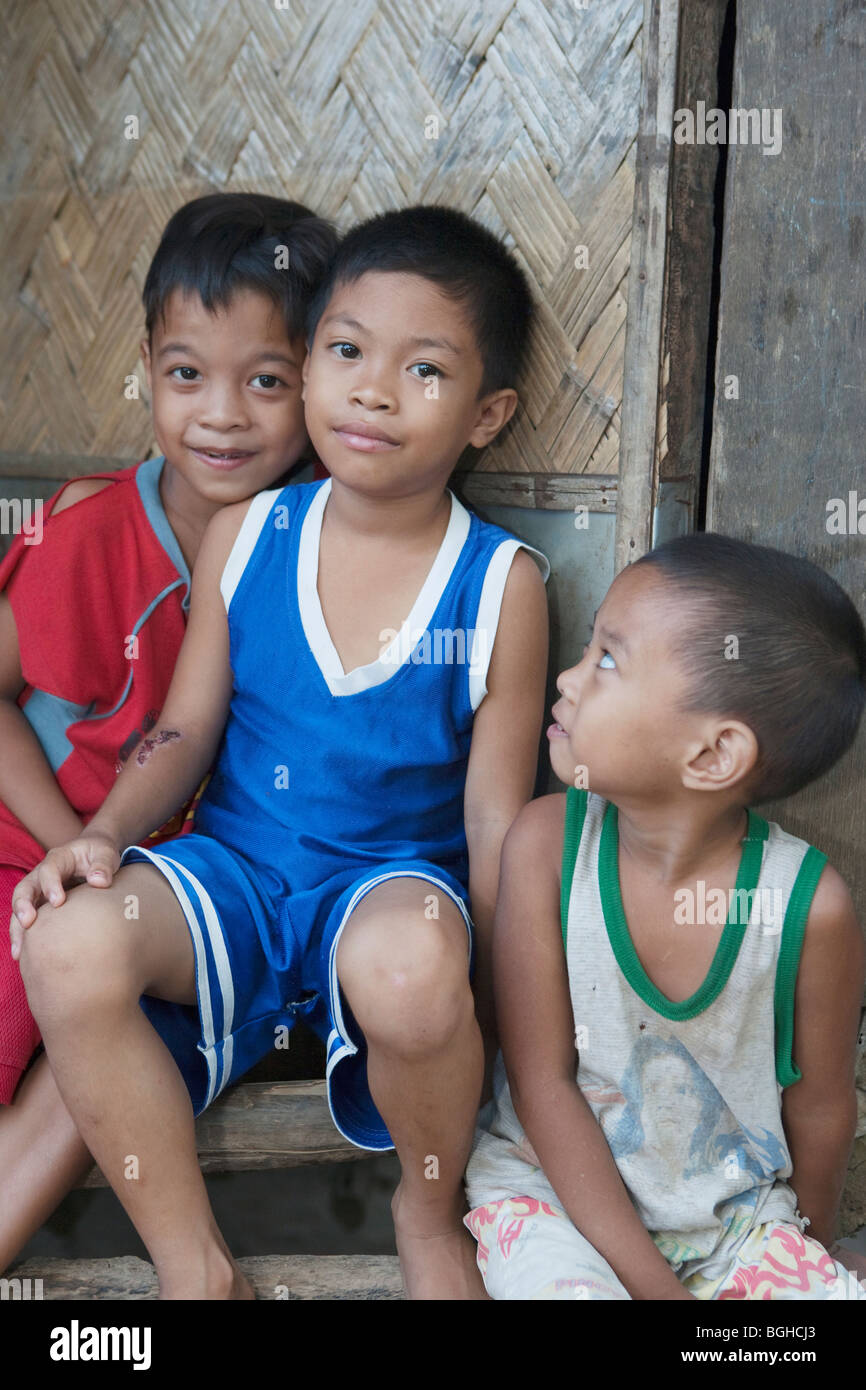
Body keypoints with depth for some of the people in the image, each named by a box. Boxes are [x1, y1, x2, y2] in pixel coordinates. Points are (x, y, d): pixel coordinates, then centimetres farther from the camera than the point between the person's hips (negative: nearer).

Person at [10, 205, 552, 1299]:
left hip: (394, 878, -2)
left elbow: (496, 816, -3)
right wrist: (104, 834, -13)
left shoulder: (502, 584, -7)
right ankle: (193, 1265, -5)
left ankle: (428, 1210, -1)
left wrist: (497, 1015, -3)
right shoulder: (244, 535, 0)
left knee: (413, 965, -38)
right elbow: (185, 730, 6)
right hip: (234, 869, 3)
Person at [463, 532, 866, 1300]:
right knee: (568, 1285, -29)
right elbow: (543, 1084, -14)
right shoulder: (548, 841, -17)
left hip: (733, 1209, 1)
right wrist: (650, 1280, -15)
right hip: (553, 1185, -1)